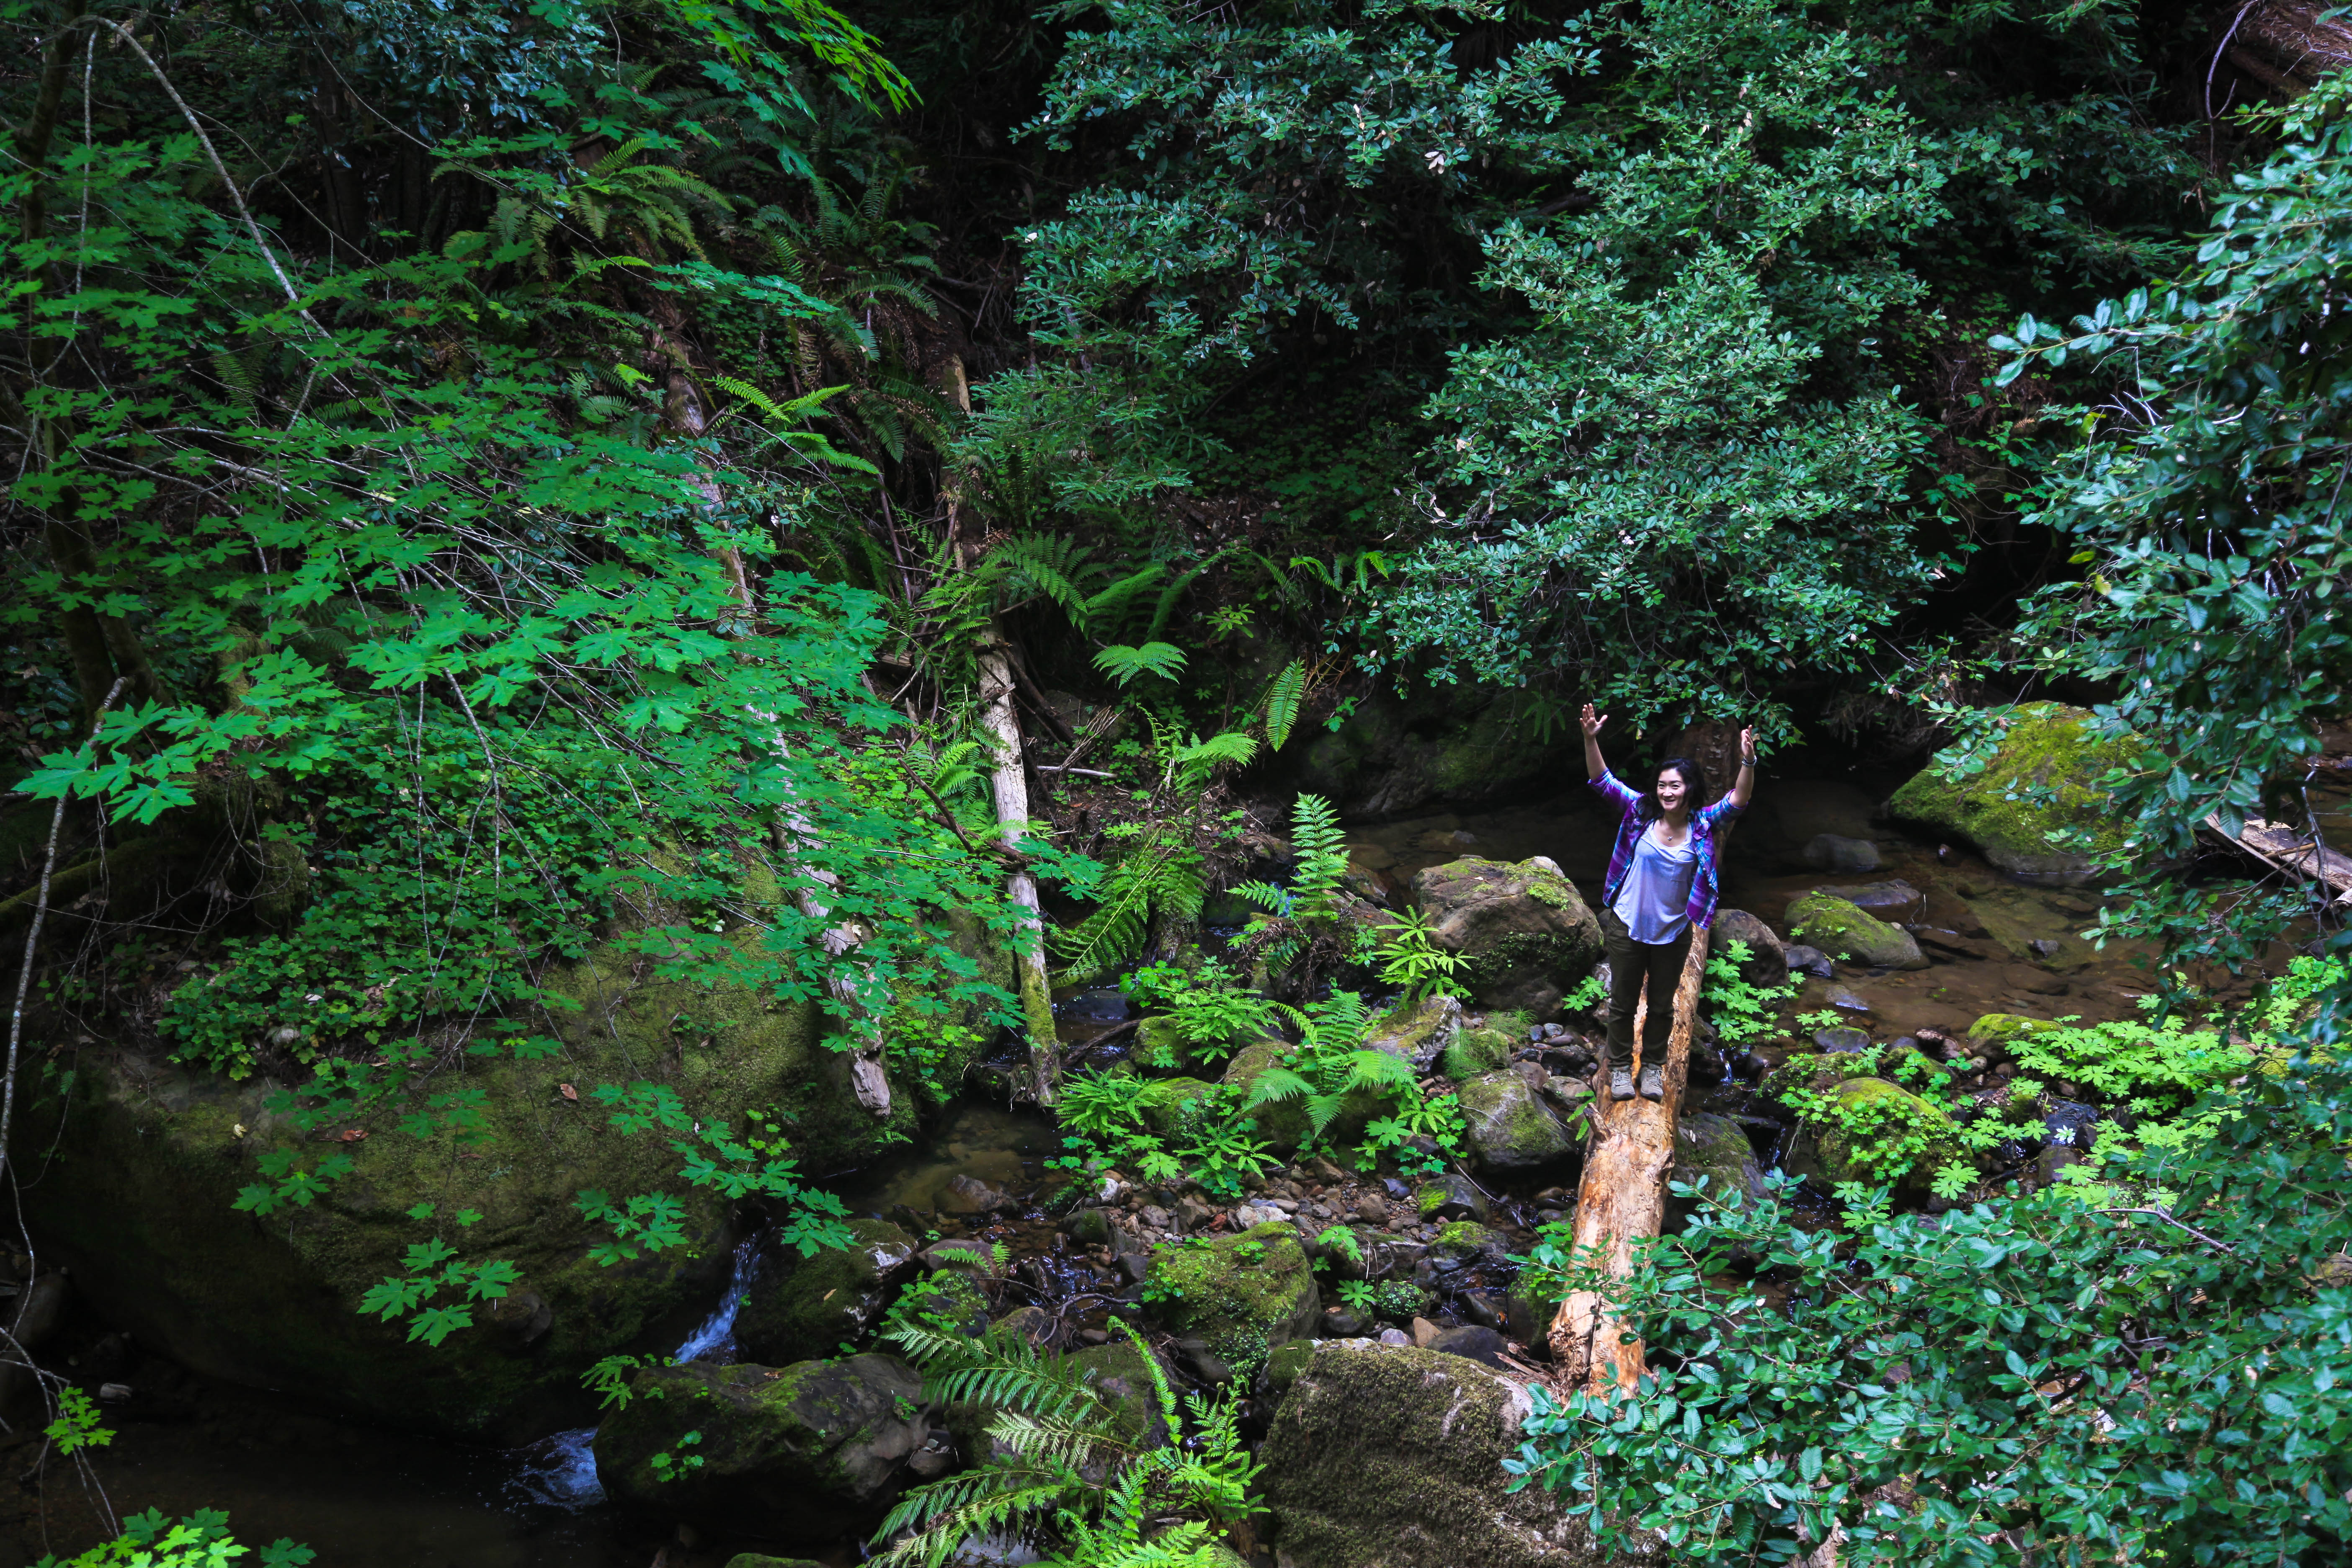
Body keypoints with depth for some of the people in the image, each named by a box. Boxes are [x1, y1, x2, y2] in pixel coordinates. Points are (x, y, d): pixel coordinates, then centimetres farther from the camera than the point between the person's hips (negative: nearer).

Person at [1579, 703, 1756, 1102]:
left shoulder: (1703, 824, -13)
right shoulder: (1640, 812, -13)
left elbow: (1739, 801, -26)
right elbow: (1602, 780, -16)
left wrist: (1748, 762, -43)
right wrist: (1591, 740, -31)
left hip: (1673, 933, 1)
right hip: (1627, 928, -1)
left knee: (1662, 1005, 19)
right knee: (1623, 1002, 15)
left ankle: (1653, 1066, 38)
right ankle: (1620, 1067, 33)